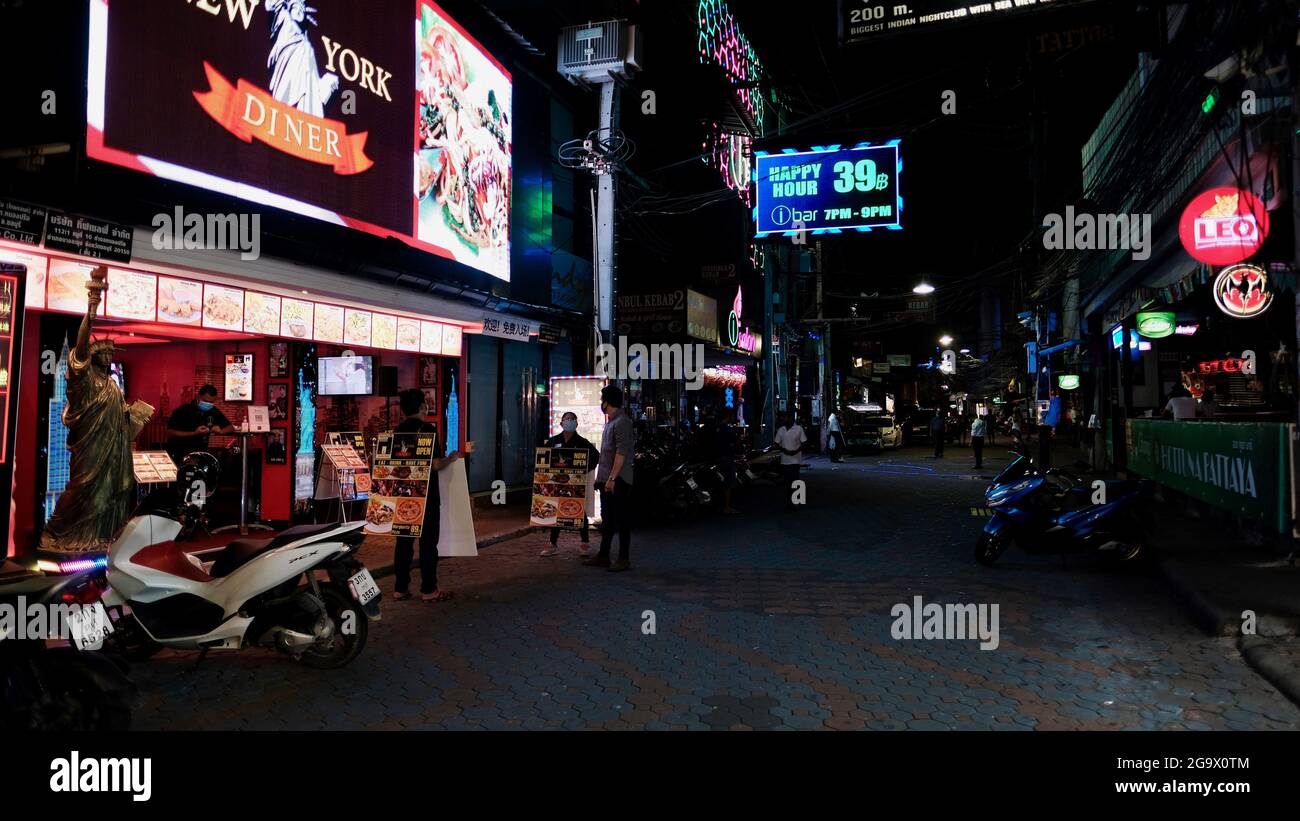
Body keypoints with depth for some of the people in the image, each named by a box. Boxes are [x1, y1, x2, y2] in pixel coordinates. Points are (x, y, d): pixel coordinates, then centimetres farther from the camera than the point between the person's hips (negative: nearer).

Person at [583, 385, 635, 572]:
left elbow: (622, 453, -22)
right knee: (607, 519, 14)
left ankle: (624, 559, 2)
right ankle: (603, 556, 22)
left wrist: (612, 478, -24)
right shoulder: (610, 422, 17)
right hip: (607, 479, 10)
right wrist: (603, 477, 20)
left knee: (622, 519, -3)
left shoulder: (622, 423, -15)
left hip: (618, 480, -10)